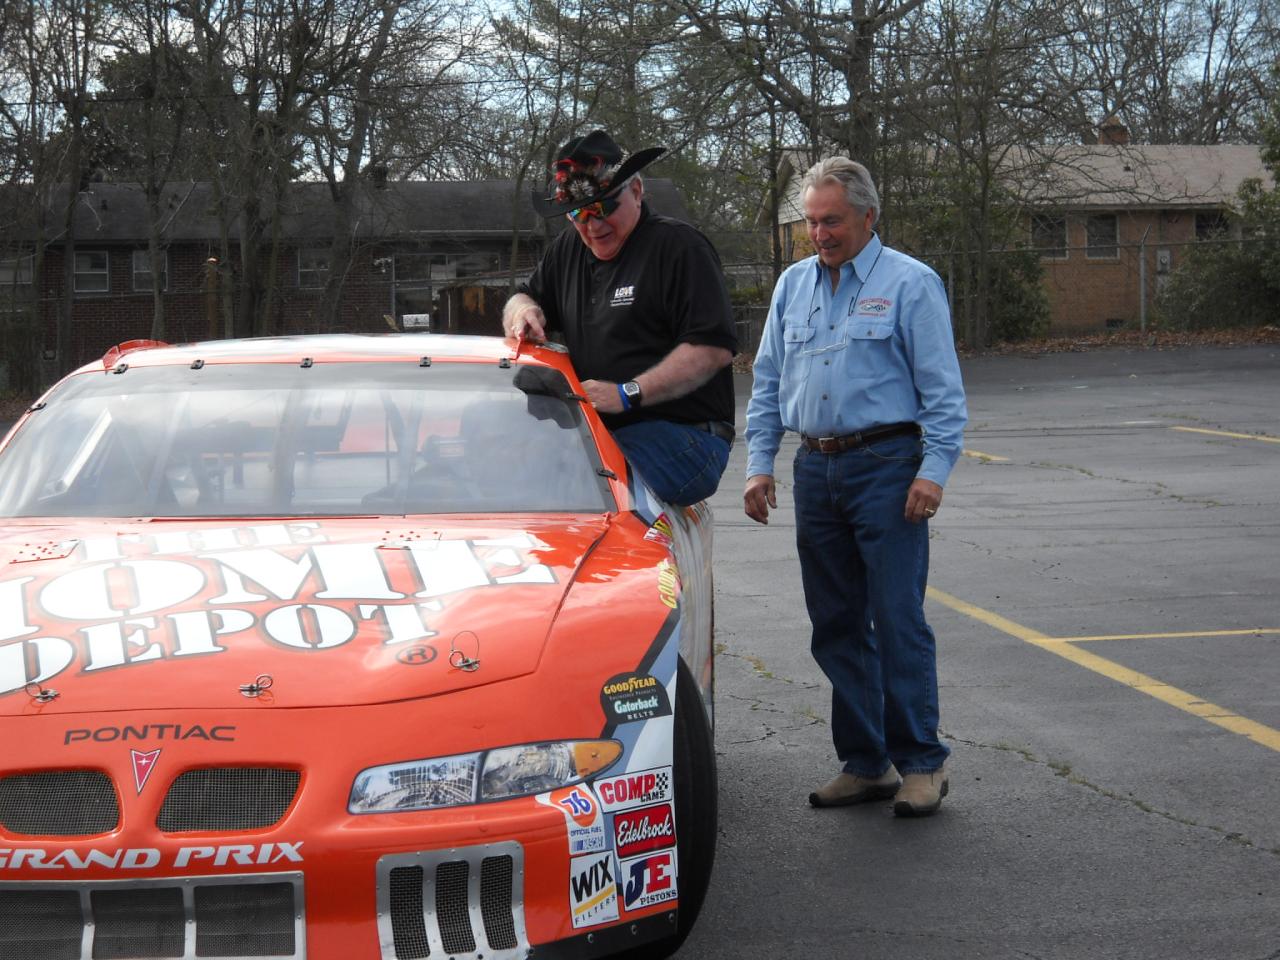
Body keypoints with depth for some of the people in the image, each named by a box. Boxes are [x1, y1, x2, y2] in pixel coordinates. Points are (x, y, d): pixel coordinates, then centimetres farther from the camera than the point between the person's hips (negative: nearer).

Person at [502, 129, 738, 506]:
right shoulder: (568, 249, 21)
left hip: (684, 437, -7)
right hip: (594, 434, 7)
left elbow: (714, 348, -13)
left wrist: (627, 395, -17)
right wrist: (522, 309, 8)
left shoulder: (678, 246, -4)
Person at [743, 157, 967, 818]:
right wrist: (759, 463, 8)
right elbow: (767, 384, 18)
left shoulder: (910, 284, -1)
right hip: (816, 468, 6)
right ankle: (865, 763, 16)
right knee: (836, 626, 8)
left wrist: (933, 471, -14)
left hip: (886, 465, -6)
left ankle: (920, 763, 1)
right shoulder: (792, 286, 15)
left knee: (897, 620, -8)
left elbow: (943, 390, -5)